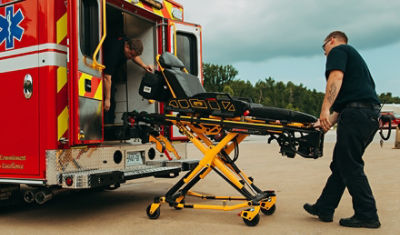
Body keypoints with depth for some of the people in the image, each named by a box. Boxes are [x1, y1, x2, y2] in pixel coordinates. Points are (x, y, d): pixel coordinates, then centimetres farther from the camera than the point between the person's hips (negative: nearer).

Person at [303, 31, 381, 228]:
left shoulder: (338, 50, 6)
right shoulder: (353, 55, 33)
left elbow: (336, 78, -14)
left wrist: (325, 109, -21)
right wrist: (329, 121, 26)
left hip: (357, 113, -10)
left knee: (349, 166, -6)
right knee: (340, 165, 10)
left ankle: (367, 215, -1)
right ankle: (324, 209, 15)